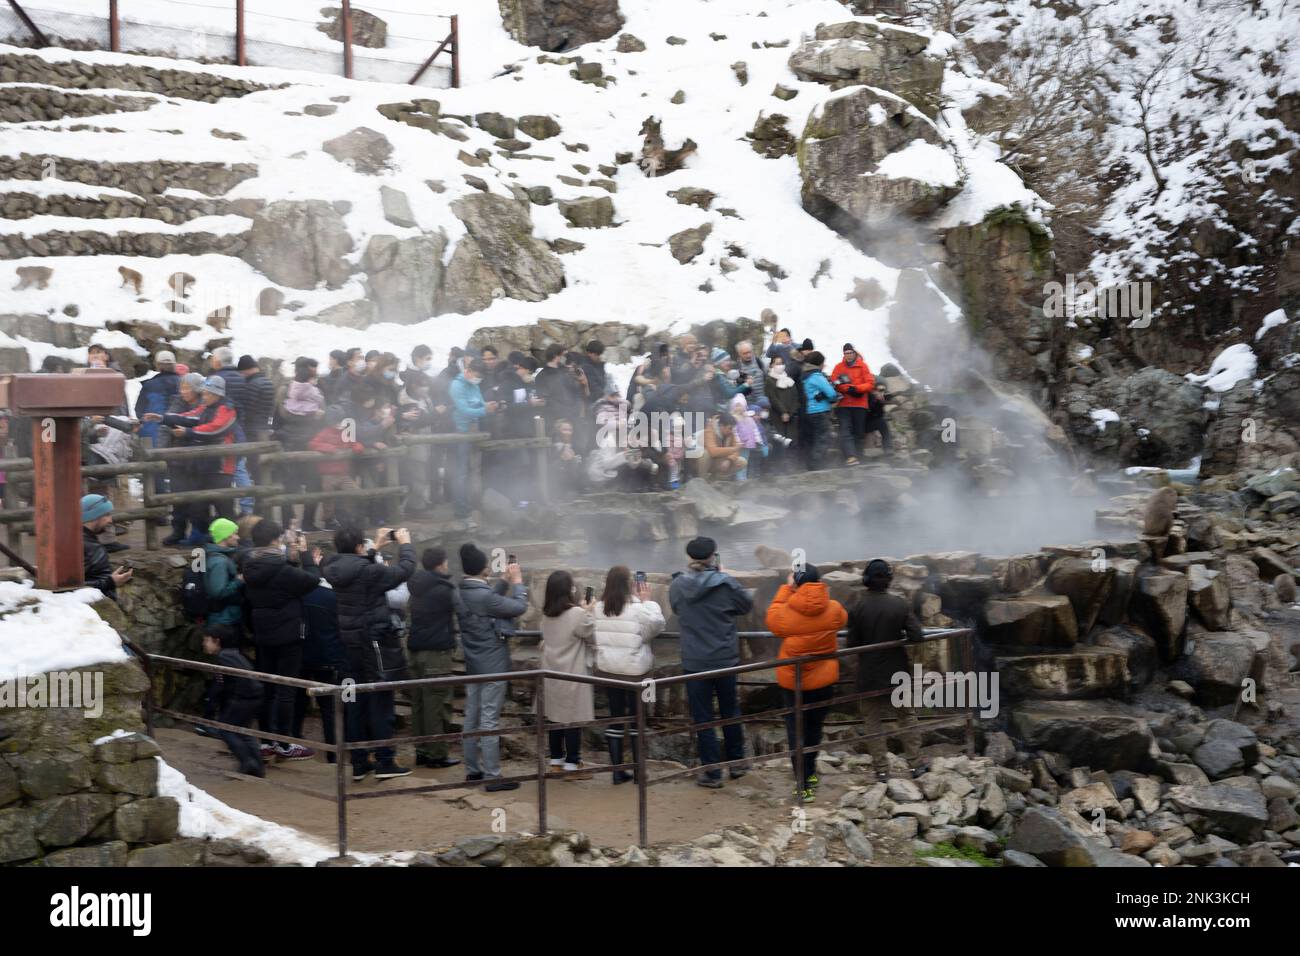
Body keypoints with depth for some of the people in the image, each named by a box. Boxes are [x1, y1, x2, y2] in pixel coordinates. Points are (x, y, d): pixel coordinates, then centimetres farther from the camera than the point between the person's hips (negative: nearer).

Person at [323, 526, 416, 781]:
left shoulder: (335, 569, -1)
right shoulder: (367, 571, -22)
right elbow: (405, 569, -13)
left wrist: (376, 548, 24)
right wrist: (405, 543, 3)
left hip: (352, 640, 8)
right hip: (376, 640, -8)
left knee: (360, 702, 15)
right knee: (381, 702, 1)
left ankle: (359, 763, 19)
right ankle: (384, 762, 5)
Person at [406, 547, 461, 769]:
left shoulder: (417, 584, 7)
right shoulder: (442, 588, -14)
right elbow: (457, 607, -4)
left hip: (416, 649, 8)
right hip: (437, 651, -8)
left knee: (418, 702, 12)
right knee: (437, 705, -3)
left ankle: (421, 751, 17)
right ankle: (436, 754, -1)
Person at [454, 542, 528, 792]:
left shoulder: (460, 593, 2)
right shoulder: (483, 596, -25)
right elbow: (519, 607, -18)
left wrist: (505, 582, 13)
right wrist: (517, 582, -4)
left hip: (473, 664, 9)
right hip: (492, 665, -9)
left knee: (472, 717, 13)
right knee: (489, 720, -5)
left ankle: (472, 770, 21)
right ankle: (492, 776, -1)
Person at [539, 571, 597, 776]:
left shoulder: (546, 614, 4)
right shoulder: (576, 613, -18)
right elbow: (591, 636, -6)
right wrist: (588, 613, 4)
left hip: (551, 672, 7)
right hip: (572, 674, -7)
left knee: (555, 715, 13)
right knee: (573, 718, 0)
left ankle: (556, 760, 20)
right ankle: (572, 764, 3)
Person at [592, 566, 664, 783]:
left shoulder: (598, 608, -4)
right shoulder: (637, 608, -17)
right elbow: (656, 625, -6)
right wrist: (647, 601, 0)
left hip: (607, 669, 4)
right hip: (634, 670, -4)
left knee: (615, 716, 10)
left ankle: (617, 771, 12)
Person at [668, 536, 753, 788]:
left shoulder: (677, 586, -7)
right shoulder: (726, 584, -13)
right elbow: (747, 605, 3)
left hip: (694, 662, 0)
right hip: (725, 659, 0)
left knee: (702, 717, 7)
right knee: (730, 712, 19)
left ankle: (711, 772, 10)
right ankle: (736, 763, 31)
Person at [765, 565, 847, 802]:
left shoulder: (787, 613, -19)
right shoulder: (833, 609, -13)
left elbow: (771, 618, 3)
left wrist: (786, 588, 4)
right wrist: (820, 594, 12)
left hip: (792, 681, -2)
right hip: (823, 680, 2)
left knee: (796, 731, 6)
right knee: (814, 727, 21)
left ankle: (804, 784, 3)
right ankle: (809, 773, 36)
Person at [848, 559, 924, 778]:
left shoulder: (858, 608, -14)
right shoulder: (901, 604, -12)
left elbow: (852, 644, -10)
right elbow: (917, 636, -16)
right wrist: (900, 635, 5)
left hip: (869, 675, -1)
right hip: (898, 672, 1)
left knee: (872, 721, 10)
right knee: (907, 715, 19)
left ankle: (881, 768, 10)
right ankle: (914, 761, 20)